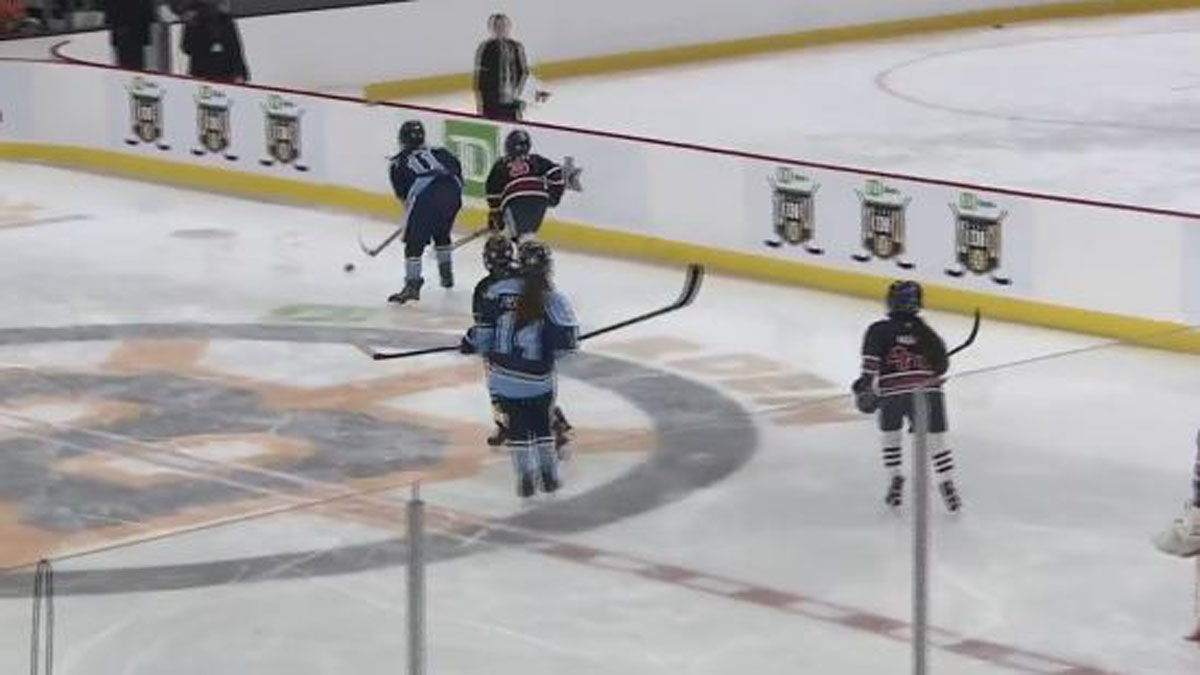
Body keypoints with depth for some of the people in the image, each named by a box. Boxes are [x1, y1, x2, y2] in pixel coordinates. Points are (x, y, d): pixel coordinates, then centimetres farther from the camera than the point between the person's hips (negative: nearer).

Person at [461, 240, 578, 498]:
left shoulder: (499, 290, -9)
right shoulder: (555, 302, -15)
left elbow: (484, 327, -5)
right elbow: (566, 342, -13)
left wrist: (473, 343, 15)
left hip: (502, 374, 1)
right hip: (536, 378, -1)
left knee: (516, 425, 15)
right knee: (541, 423, 19)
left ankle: (525, 478, 15)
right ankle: (548, 475, 25)